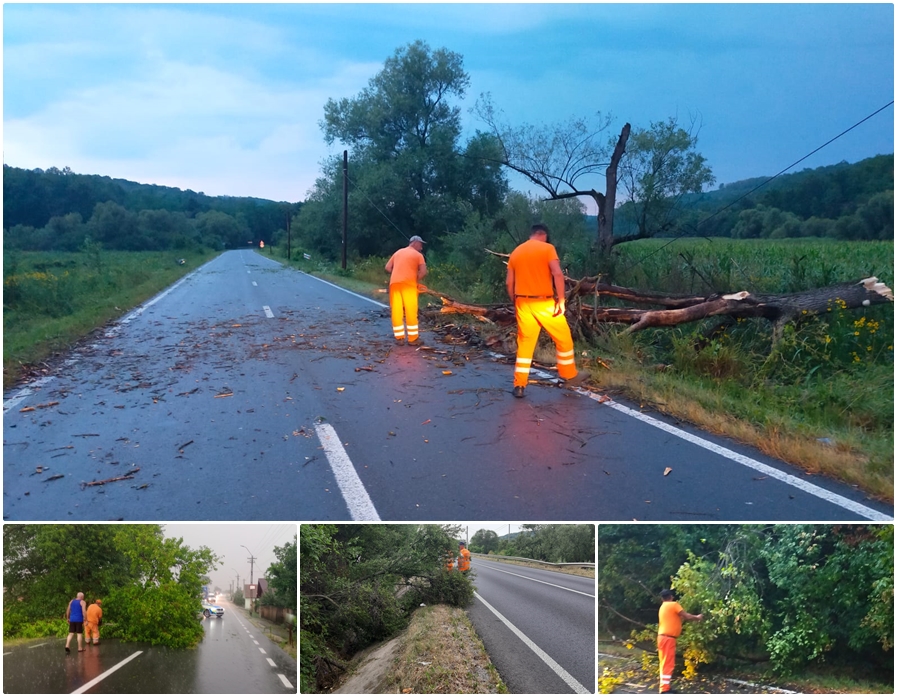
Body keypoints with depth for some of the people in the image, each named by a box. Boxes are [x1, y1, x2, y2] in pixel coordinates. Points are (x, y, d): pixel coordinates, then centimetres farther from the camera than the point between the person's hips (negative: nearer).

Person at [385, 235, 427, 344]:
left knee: (396, 310, 5)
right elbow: (423, 272, -8)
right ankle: (413, 338, 1)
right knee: (411, 311, 0)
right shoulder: (418, 255, 5)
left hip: (394, 283, 4)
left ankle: (399, 338, 5)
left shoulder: (398, 252, 20)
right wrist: (416, 281, 6)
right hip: (408, 284, -4)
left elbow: (388, 268, 13)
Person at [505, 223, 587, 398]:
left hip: (523, 303, 4)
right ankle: (569, 376, 25)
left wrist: (516, 303, 19)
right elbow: (558, 274, -16)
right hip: (544, 303, -4)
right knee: (563, 339, 14)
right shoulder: (547, 248, -4)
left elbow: (509, 283, 10)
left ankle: (519, 385, 7)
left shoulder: (516, 252, 10)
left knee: (524, 344, 10)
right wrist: (561, 300, -13)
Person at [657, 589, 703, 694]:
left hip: (663, 637, 9)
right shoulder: (673, 605, -6)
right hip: (668, 638, -9)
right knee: (668, 664, -9)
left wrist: (694, 618, 26)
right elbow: (686, 616, -6)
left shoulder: (663, 607, 20)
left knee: (665, 663, 14)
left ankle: (665, 687, 18)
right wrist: (697, 617, 11)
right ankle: (664, 689, -11)